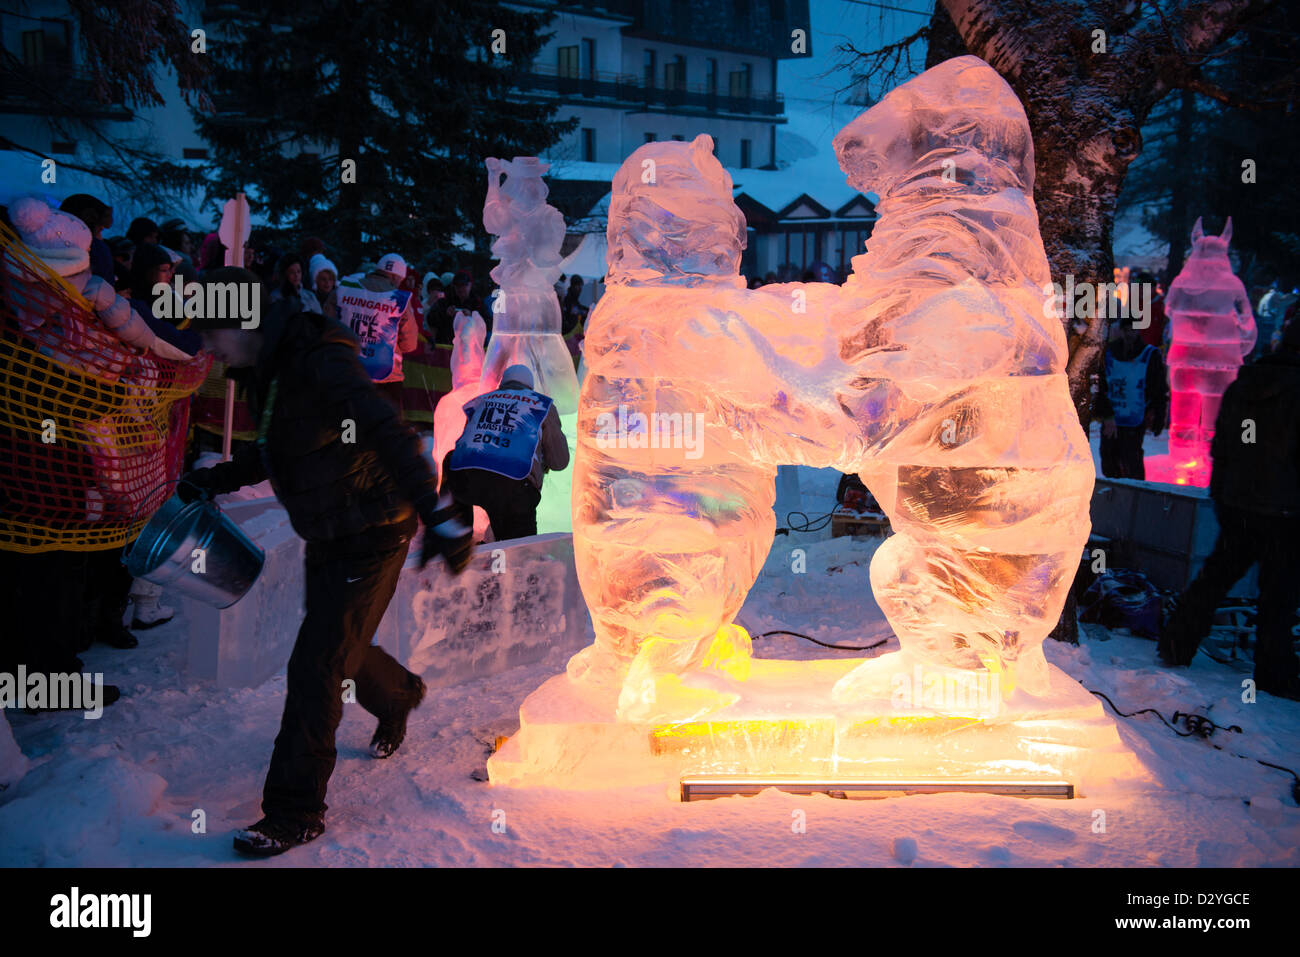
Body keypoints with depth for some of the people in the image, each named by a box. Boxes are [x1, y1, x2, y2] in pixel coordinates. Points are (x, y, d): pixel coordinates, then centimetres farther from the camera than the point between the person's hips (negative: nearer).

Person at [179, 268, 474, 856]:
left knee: (314, 668, -7)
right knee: (338, 648, 22)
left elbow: (389, 435, -37)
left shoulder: (321, 364, -25)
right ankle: (398, 697, 54)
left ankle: (295, 813, 6)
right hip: (327, 537, 9)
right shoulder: (268, 372, 5)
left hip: (370, 536, -9)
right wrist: (214, 481, 16)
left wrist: (436, 513, -47)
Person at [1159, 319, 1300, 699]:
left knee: (1216, 575, 17)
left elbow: (1220, 449, 13)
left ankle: (1176, 646, 20)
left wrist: (1220, 497, 21)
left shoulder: (1239, 387, 7)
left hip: (1236, 505, 6)